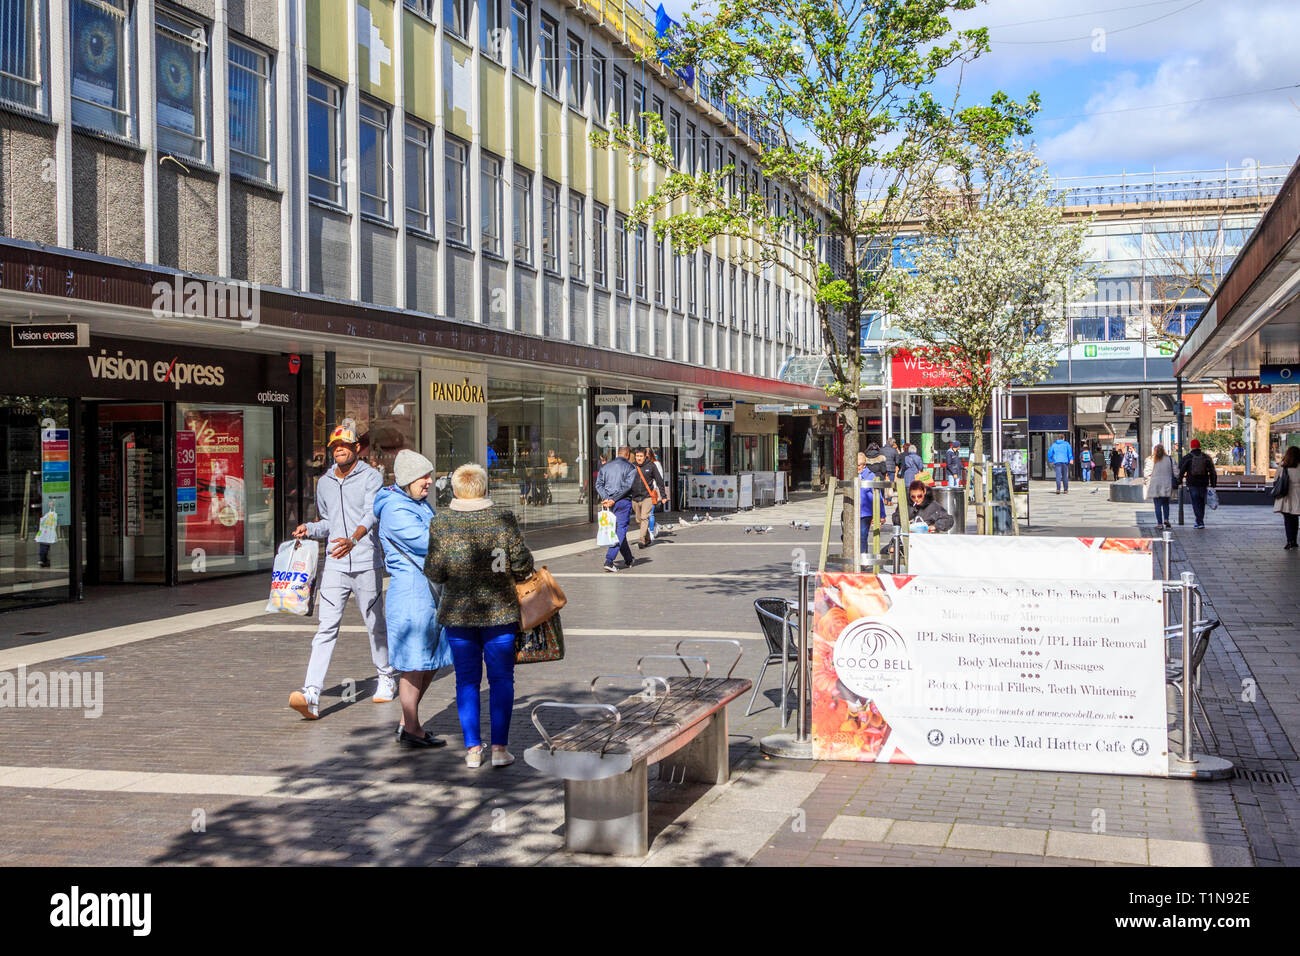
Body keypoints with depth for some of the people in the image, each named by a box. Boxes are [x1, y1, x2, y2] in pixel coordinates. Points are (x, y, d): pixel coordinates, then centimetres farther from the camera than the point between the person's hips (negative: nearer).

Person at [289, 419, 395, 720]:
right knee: (327, 626, -9)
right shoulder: (324, 482, 14)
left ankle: (387, 678, 31)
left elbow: (372, 515, -19)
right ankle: (311, 694, -19)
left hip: (366, 564, -3)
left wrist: (353, 539, -38)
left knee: (375, 625, 9)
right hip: (335, 565, 3)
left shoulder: (371, 477, -3)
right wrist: (309, 529, 5)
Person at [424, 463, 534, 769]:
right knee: (501, 678, 7)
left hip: (457, 612, 1)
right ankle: (499, 747, 4)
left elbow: (434, 572, -6)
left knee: (466, 680, 10)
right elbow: (523, 564, -6)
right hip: (500, 610, -1)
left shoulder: (441, 522, -4)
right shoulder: (504, 518, -5)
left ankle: (472, 749, 10)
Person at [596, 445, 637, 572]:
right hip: (623, 502, -5)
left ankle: (629, 560, 28)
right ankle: (609, 560, -16)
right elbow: (627, 486, -14)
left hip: (608, 503, 5)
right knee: (620, 531, -3)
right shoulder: (630, 467, -2)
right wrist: (613, 500, -15)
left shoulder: (605, 466, 12)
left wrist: (606, 498, -10)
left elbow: (599, 484, 1)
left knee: (619, 530, 17)